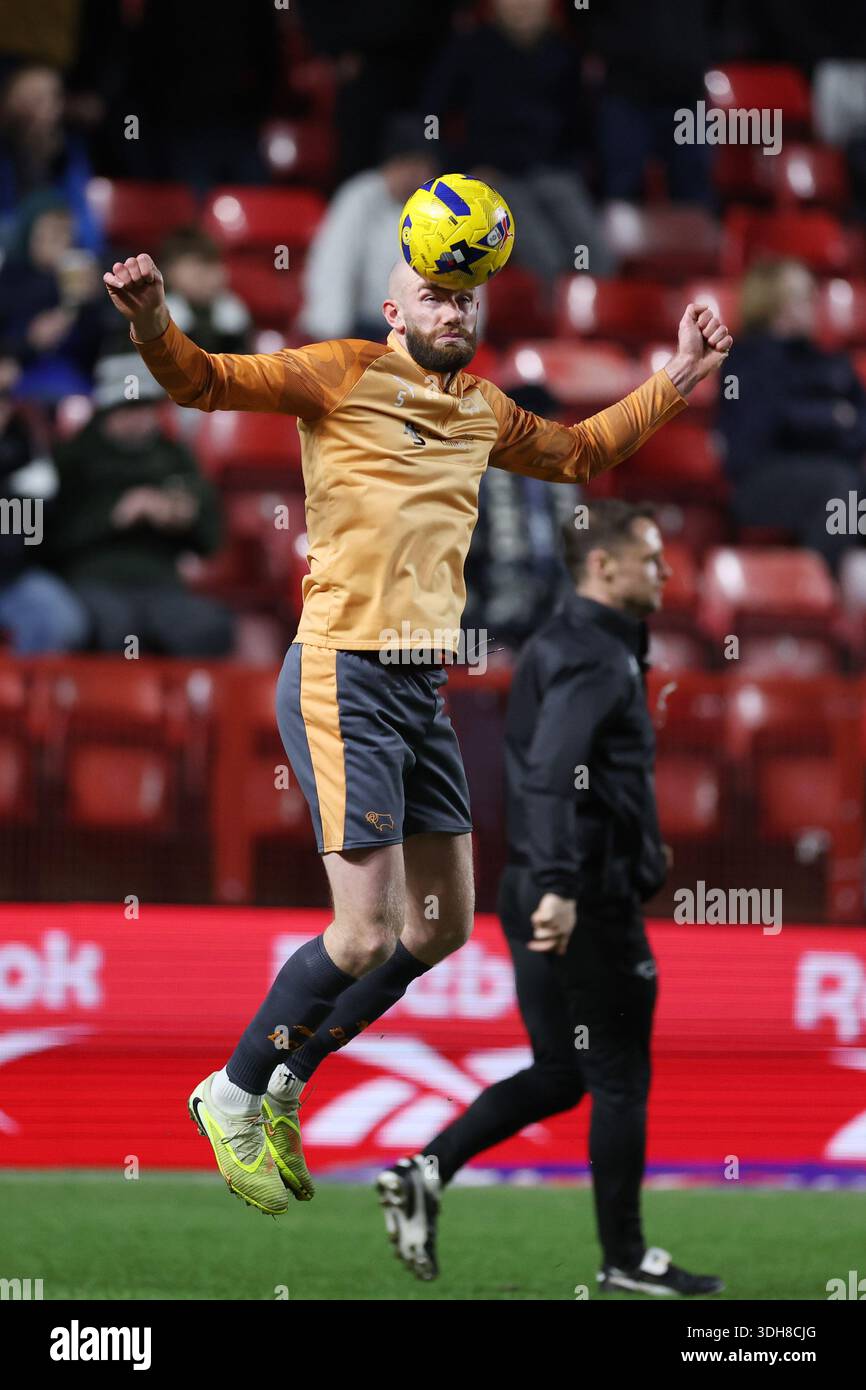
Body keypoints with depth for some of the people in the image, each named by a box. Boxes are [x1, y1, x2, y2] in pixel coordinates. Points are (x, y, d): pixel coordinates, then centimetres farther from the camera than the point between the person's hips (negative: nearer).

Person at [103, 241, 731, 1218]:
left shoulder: (483, 411, 16)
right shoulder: (346, 375, -4)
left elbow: (581, 452, 34)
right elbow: (208, 382, -11)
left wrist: (676, 379, 28)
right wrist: (153, 325, -31)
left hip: (423, 688, 8)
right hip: (343, 683, -8)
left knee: (443, 926, 12)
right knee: (367, 935, -11)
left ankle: (285, 1082, 26)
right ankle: (233, 1094, 9)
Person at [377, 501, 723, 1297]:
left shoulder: (562, 647, 18)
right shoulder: (596, 656, -14)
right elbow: (553, 772, -27)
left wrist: (637, 846, 26)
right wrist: (559, 885, -35)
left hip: (548, 896, 10)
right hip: (587, 902, -10)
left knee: (558, 1074, 14)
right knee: (620, 1080, 1)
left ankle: (425, 1173, 2)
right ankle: (625, 1259, 8)